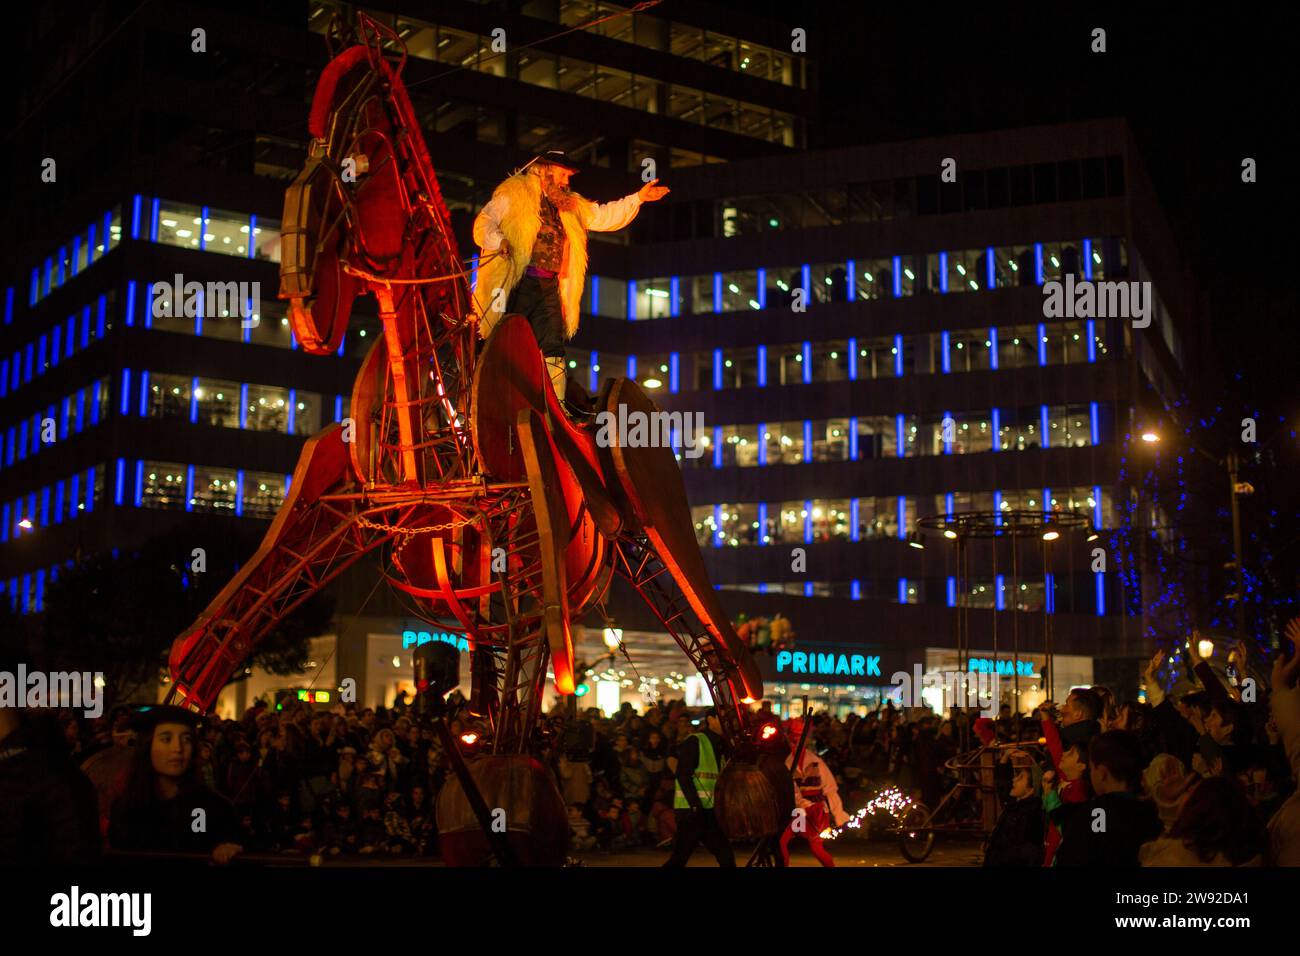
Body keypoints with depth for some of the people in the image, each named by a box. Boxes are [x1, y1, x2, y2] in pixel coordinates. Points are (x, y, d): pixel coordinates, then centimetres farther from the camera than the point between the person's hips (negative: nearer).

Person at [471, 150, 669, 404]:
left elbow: (602, 216, 25)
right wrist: (498, 241, -28)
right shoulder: (513, 193, 2)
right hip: (518, 281, -7)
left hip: (549, 287, 7)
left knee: (553, 348, 1)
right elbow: (484, 223, -7)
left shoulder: (569, 206, 23)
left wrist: (638, 198, 18)